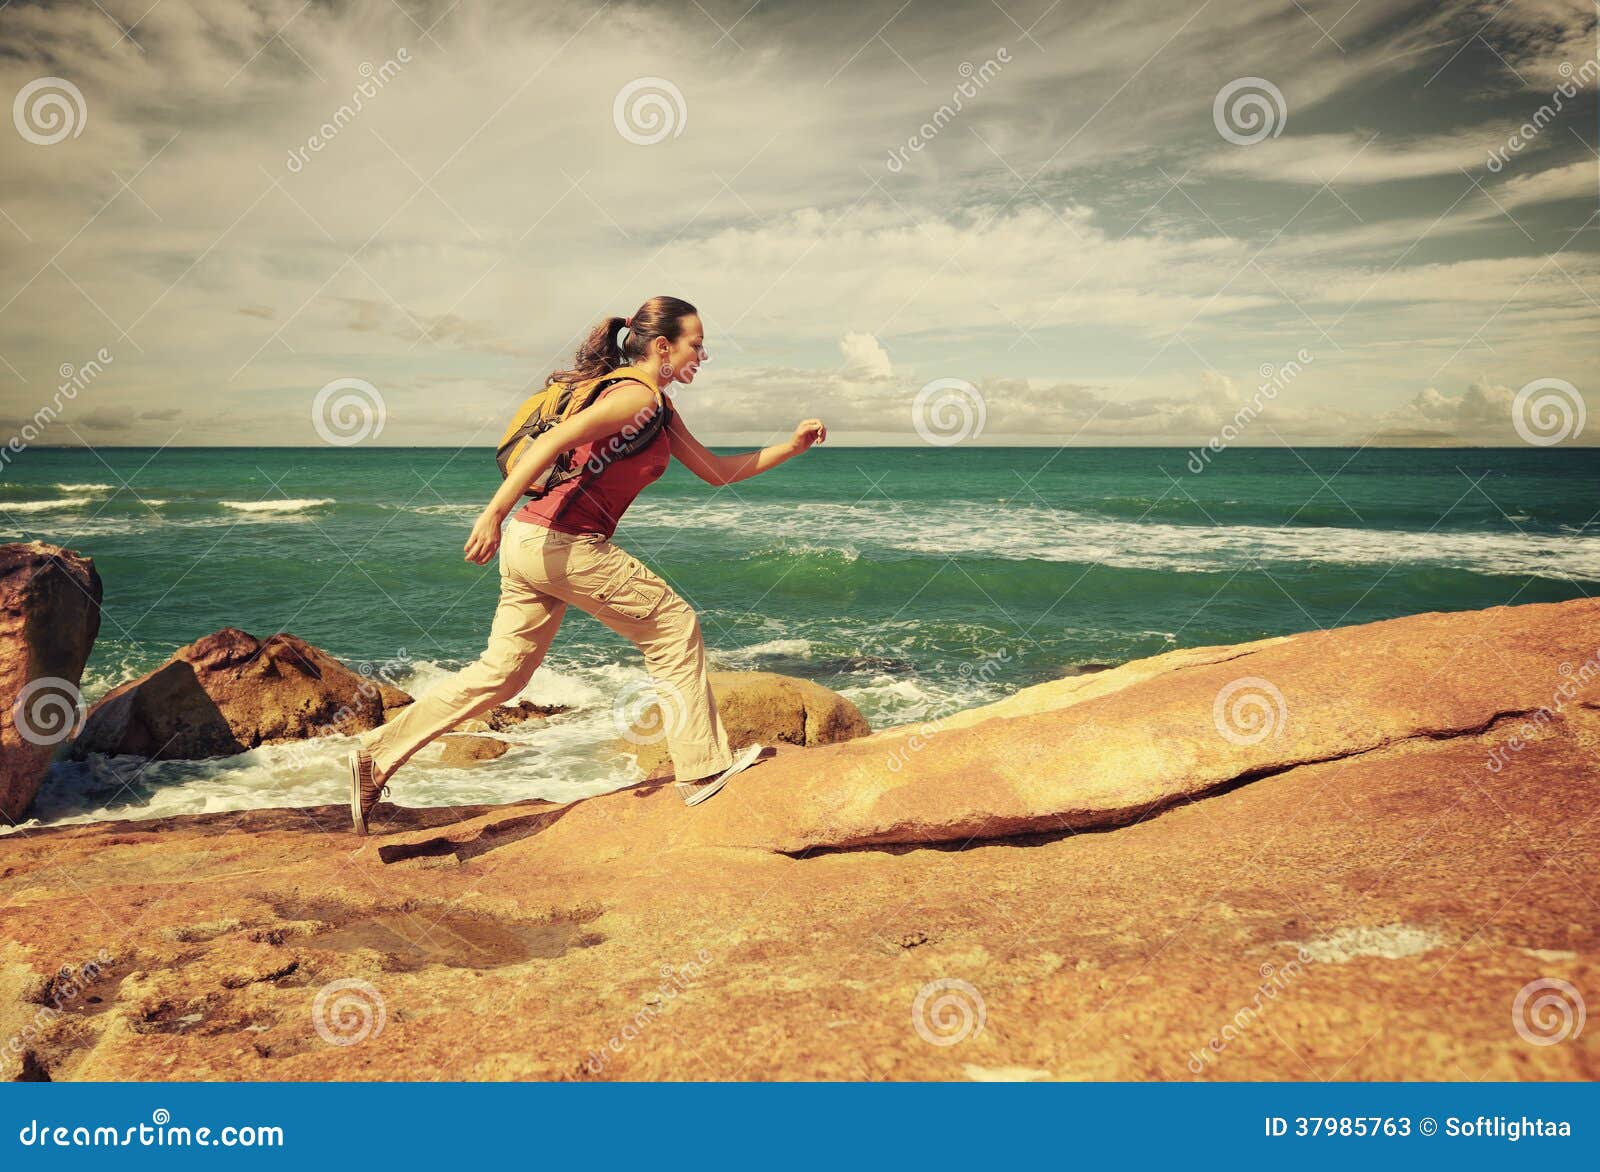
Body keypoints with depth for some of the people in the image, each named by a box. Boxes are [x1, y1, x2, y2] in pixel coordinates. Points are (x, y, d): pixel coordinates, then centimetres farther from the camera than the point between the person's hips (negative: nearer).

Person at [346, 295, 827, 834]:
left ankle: (378, 752, 17)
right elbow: (555, 439, -23)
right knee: (674, 626, 3)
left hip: (533, 545, 10)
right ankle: (703, 769, 11)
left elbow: (718, 470, 24)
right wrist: (494, 513, -29)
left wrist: (791, 446, 19)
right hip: (562, 544, -10)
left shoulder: (657, 407, 19)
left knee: (502, 672, 14)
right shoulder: (637, 396, -12)